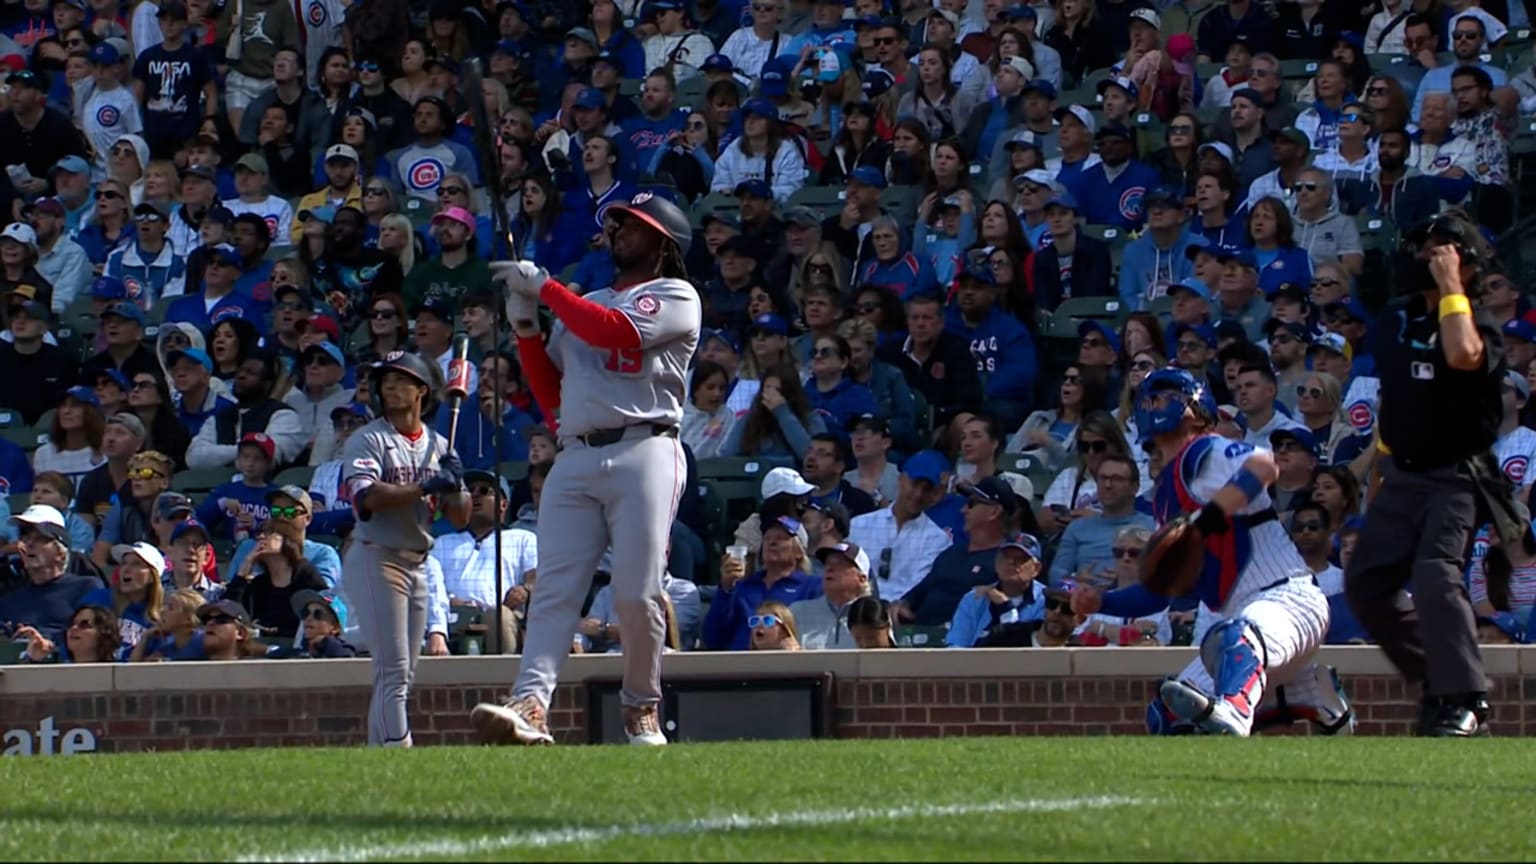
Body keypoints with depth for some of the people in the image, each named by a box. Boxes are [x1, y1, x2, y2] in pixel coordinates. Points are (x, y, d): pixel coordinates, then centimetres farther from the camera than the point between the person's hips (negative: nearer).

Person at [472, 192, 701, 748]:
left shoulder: (676, 297, 8)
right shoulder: (580, 306, 28)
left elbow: (618, 332, -13)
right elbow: (551, 396, 24)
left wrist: (543, 286, -5)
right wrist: (525, 326, 12)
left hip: (643, 453, -5)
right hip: (575, 457, 5)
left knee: (637, 594, -10)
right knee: (555, 589, -11)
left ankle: (642, 708, 6)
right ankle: (530, 703, -25)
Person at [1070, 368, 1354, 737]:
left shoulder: (1203, 452, -4)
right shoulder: (1166, 498, 21)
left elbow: (1263, 466, -27)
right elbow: (1159, 592, 23)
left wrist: (1205, 519, -34)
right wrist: (1099, 602, 9)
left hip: (1290, 599, -10)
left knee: (1237, 638, -41)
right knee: (1167, 717, 7)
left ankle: (1230, 720, -74)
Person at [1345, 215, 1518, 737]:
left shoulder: (1479, 327, -10)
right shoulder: (1395, 322, 11)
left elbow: (1462, 354, -35)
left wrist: (1450, 287, -24)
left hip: (1455, 478, -8)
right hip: (1401, 477, 8)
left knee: (1434, 577, -25)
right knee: (1365, 583, 5)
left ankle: (1465, 700, -20)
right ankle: (1435, 676, 20)